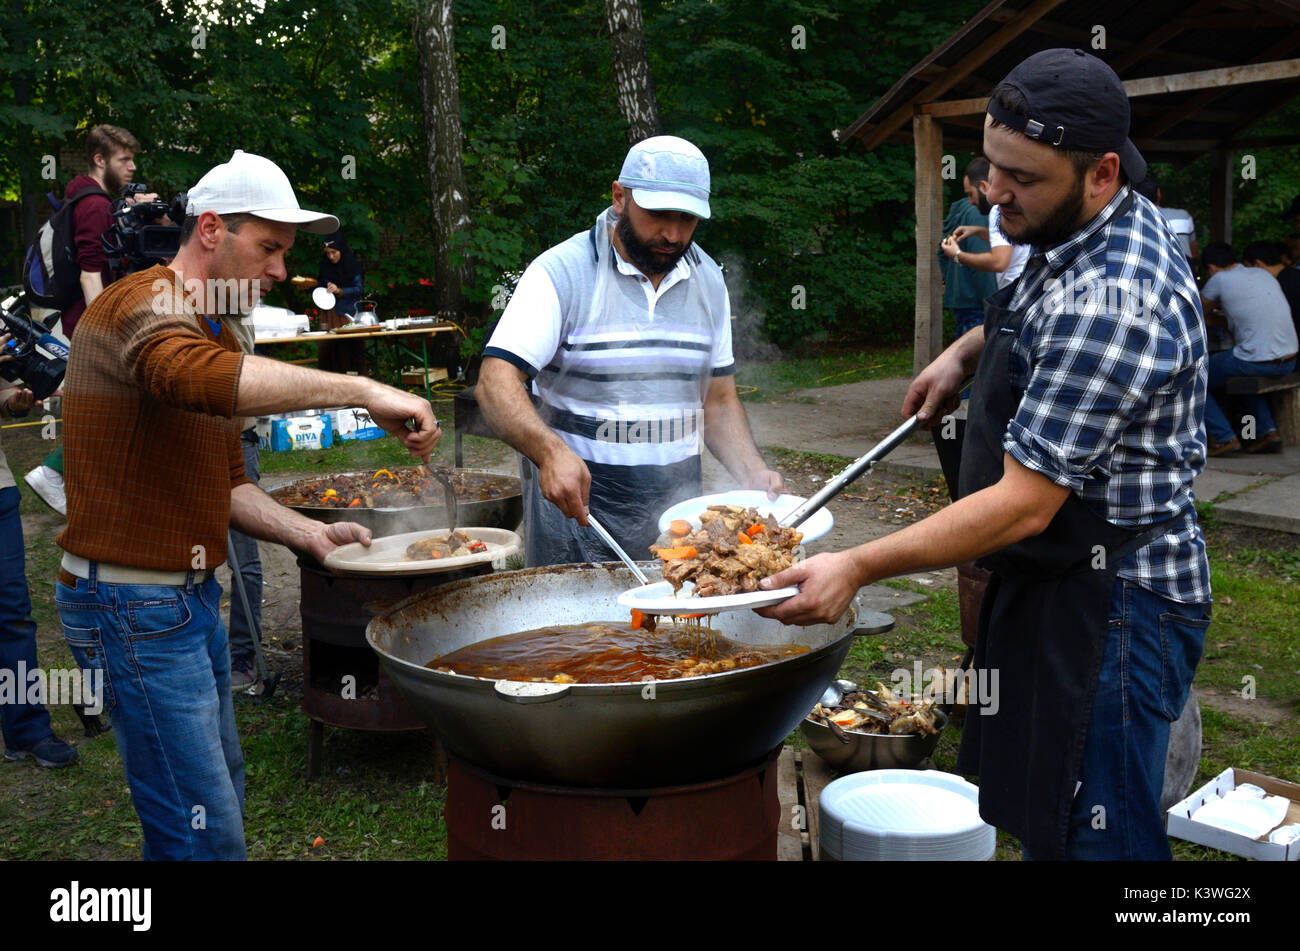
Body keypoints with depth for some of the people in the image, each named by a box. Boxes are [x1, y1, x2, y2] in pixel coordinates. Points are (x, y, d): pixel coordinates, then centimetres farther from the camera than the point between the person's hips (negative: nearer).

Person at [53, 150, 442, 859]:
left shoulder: (216, 334, 18)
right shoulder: (142, 305, -15)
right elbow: (195, 376, -41)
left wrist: (309, 533, 1)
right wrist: (360, 391, -42)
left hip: (190, 593, 10)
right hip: (133, 604, -10)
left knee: (220, 789, 18)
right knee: (207, 829, -6)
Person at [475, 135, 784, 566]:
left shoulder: (708, 281, 7)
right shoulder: (562, 272, -10)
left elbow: (719, 401, 13)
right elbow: (496, 383, -19)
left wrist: (752, 473, -5)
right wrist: (550, 451, -37)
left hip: (677, 512, 5)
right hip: (576, 505, -4)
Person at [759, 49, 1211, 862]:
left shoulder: (1109, 303, -28)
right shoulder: (1118, 224, 5)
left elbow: (1024, 505, -28)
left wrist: (860, 567, -28)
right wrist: (968, 351, 9)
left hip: (1110, 606, -10)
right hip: (1061, 580, 10)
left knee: (1096, 837, 2)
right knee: (1043, 822, 21)